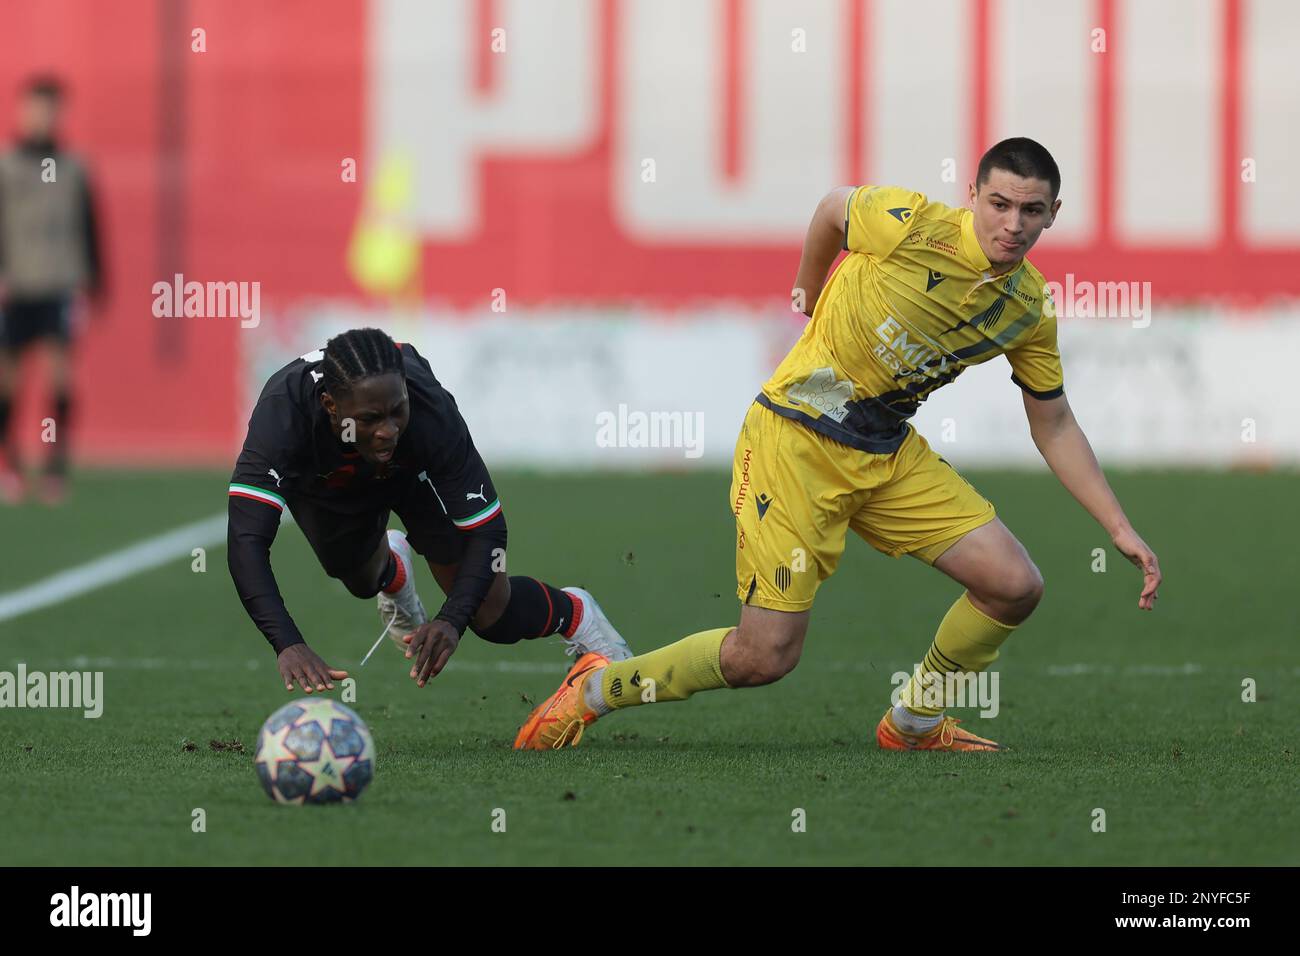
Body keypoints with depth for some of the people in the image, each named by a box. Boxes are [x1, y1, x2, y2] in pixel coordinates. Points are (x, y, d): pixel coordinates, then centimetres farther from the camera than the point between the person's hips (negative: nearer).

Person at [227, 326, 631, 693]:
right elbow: (246, 539, -54)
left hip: (415, 470, -1)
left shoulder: (431, 412, -44)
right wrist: (288, 645, -66)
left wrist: (451, 621, -51)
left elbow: (485, 528, -35)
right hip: (319, 480, 1)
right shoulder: (282, 409, -47)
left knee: (491, 614, -2)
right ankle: (392, 570, 55)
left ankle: (575, 613, 31)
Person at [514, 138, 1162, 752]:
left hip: (890, 454, 6)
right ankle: (596, 688, 13)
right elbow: (833, 208, 3)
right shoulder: (913, 224, -19)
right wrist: (809, 296, 17)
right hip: (797, 440, -6)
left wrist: (1120, 528, 5)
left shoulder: (1030, 309, -2)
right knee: (765, 655, -11)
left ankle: (914, 724, 18)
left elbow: (1054, 428, 10)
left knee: (1014, 586, -7)